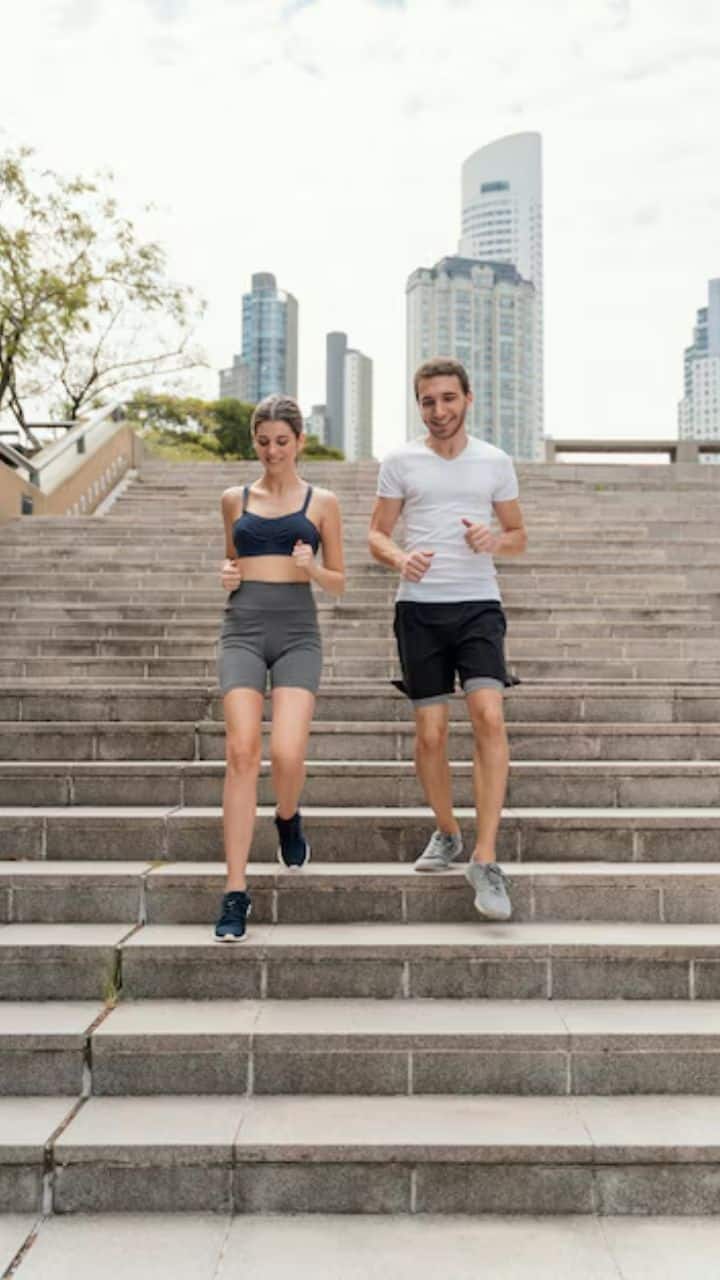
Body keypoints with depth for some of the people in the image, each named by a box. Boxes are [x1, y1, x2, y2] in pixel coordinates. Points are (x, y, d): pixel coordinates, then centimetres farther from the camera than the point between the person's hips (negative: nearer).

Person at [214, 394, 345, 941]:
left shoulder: (322, 502, 8)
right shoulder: (235, 499, 13)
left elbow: (338, 583, 10)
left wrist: (312, 568, -10)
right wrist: (226, 575, 1)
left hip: (298, 632, -1)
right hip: (242, 630, 1)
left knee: (287, 754, -16)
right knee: (242, 752, -12)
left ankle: (288, 818, 22)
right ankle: (236, 891, -6)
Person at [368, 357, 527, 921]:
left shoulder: (495, 462, 10)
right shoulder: (401, 462, 7)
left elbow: (519, 535, 16)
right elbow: (377, 533, 10)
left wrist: (493, 539, -7)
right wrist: (400, 558, -12)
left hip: (479, 605, 0)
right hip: (420, 607, 1)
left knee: (489, 716, -17)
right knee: (430, 732, 3)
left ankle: (485, 859, -13)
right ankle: (446, 833, 27)